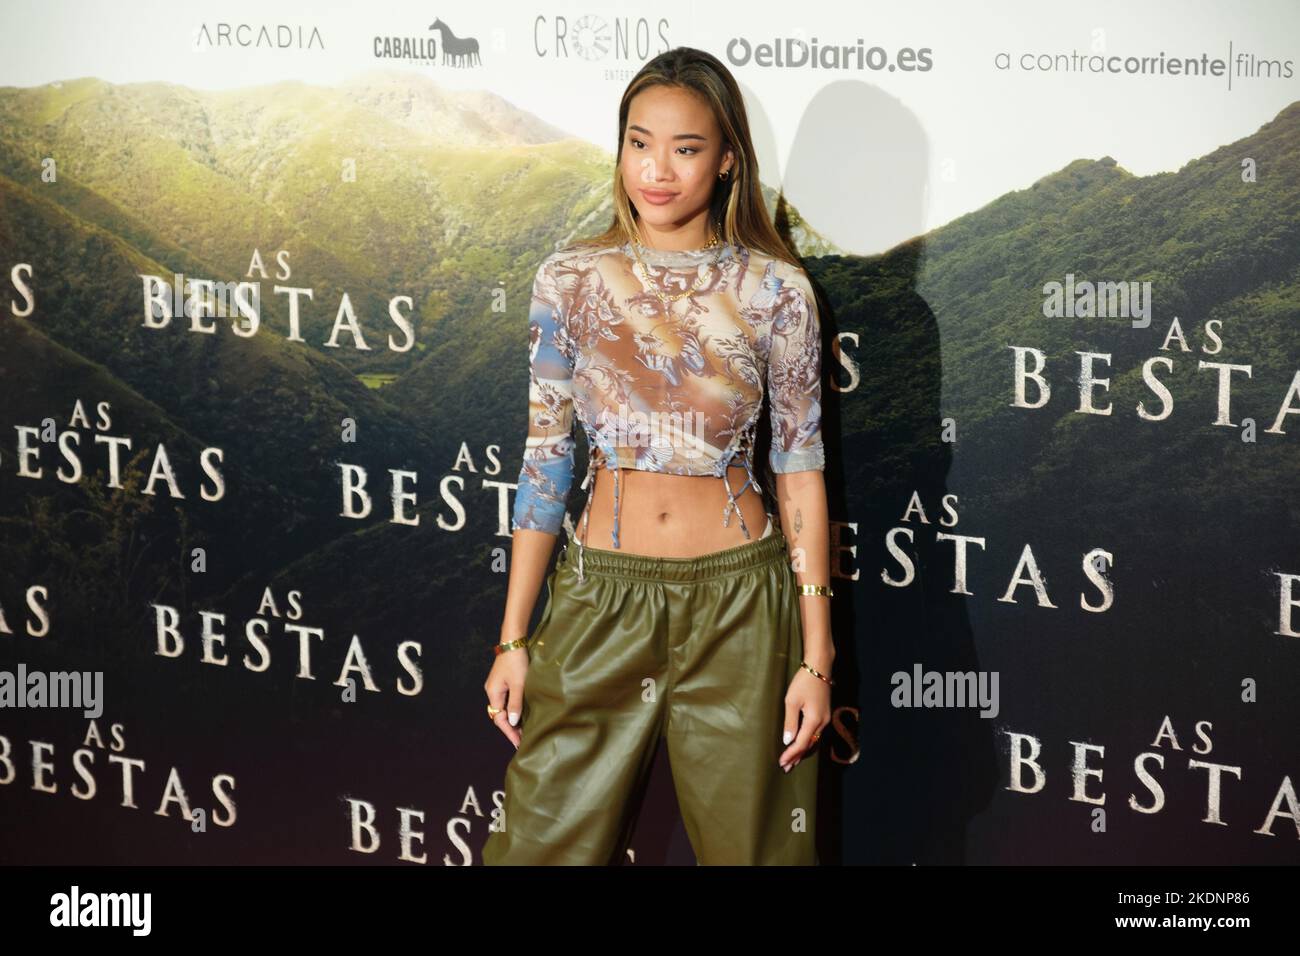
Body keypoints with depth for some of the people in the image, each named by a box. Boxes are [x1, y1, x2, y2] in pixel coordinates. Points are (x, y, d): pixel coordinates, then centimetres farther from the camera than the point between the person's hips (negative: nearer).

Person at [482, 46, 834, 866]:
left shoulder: (776, 291, -3)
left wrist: (817, 653, -5)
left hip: (739, 604, -1)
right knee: (548, 838, 7)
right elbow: (545, 461, 4)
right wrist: (513, 638, 2)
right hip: (601, 594, 1)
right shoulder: (570, 281, 1)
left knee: (749, 839, 10)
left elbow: (801, 469, -1)